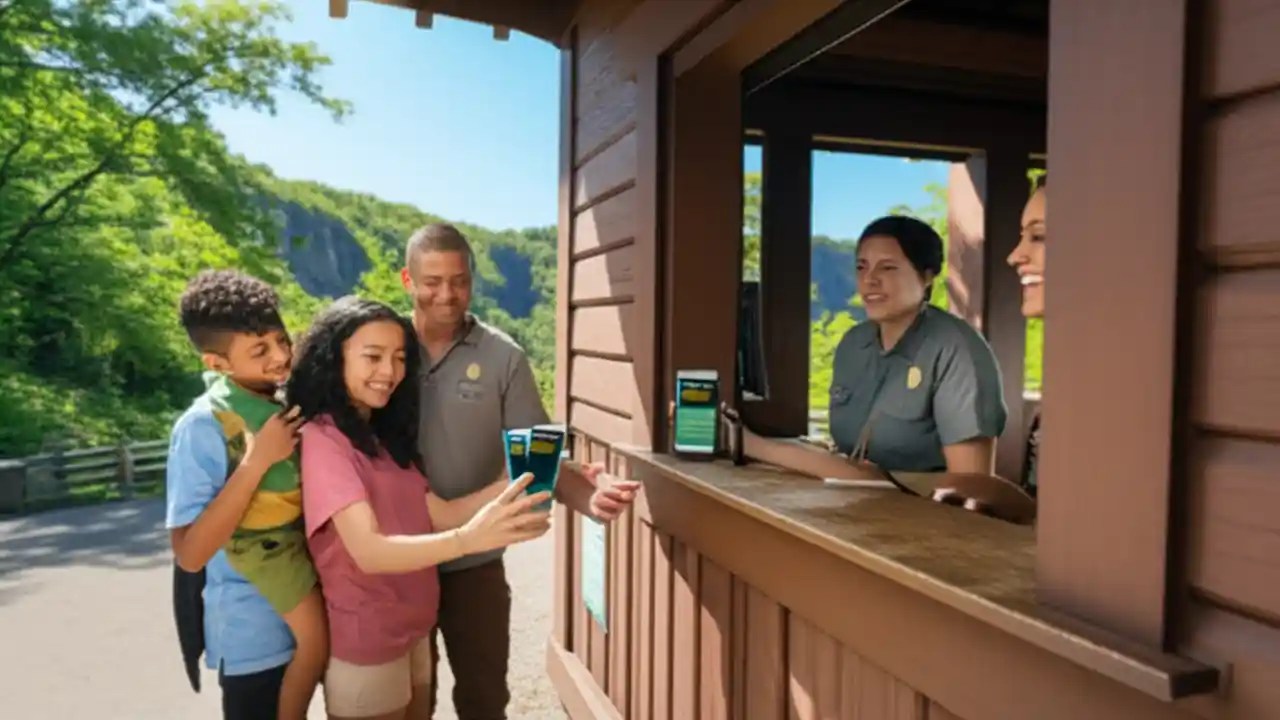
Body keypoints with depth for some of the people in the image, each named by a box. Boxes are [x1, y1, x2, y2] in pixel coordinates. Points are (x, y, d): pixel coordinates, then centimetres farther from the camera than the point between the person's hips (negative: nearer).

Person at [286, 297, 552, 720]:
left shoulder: (386, 435, 8)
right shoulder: (322, 439, -19)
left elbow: (441, 515, 0)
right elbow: (369, 551, -30)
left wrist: (511, 483, -14)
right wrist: (469, 539, -44)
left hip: (413, 630, 8)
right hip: (364, 644, -8)